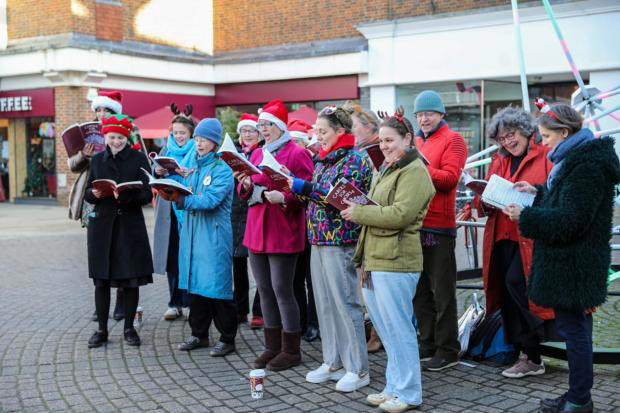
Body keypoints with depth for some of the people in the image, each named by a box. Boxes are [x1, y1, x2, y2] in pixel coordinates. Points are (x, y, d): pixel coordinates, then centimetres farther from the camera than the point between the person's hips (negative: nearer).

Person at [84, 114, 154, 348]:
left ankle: (129, 328, 16)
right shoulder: (97, 160, 9)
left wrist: (126, 196, -23)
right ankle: (102, 329, 16)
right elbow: (88, 193, 12)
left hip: (130, 225, -2)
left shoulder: (139, 159, 0)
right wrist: (94, 194, -11)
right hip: (102, 225, 2)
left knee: (131, 279, 2)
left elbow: (147, 195, -5)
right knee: (101, 280, 5)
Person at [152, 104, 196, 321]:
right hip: (169, 211, 4)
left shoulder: (198, 152, 0)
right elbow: (154, 178, 13)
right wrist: (157, 171, -9)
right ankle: (175, 303, 14)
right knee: (171, 257, 6)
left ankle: (191, 303, 8)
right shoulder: (166, 151, 14)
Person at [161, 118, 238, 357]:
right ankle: (199, 334, 24)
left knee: (216, 285, -4)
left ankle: (227, 339, 7)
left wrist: (180, 200, -28)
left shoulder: (222, 169, -8)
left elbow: (210, 200, -20)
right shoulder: (190, 164, 12)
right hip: (191, 232, 6)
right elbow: (181, 189, 10)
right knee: (194, 283, 12)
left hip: (214, 234, -6)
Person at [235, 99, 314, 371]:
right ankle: (273, 346, 22)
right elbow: (245, 194, 20)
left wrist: (283, 197, -26)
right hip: (256, 231, 7)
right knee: (264, 290, 11)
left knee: (282, 290, -4)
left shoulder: (296, 153, -6)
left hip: (283, 233, -7)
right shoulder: (257, 154, 16)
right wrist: (246, 185, -2)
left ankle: (291, 350, 8)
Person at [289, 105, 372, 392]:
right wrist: (293, 187, 3)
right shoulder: (324, 161, 17)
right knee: (324, 303, 11)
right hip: (319, 239, 8)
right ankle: (333, 363, 21)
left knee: (345, 303, -5)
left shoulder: (354, 160, -9)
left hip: (341, 241, -8)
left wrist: (303, 186, -20)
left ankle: (357, 370, 3)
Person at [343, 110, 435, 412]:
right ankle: (394, 387, 24)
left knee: (398, 329, -3)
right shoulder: (386, 170, 21)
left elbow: (400, 214, -20)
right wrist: (356, 210, 8)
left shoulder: (414, 172, -10)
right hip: (374, 260, 10)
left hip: (395, 262, -10)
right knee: (386, 328, 14)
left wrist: (359, 212, -14)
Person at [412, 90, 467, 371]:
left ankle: (448, 350, 7)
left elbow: (450, 178, -13)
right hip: (415, 224, 7)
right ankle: (427, 345, 22)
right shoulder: (415, 141, 18)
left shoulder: (452, 140, -2)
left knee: (442, 292, -1)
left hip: (439, 226, -7)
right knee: (420, 291, 12)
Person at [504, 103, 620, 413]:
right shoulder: (578, 157, 14)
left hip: (574, 265, -11)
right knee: (574, 327, 16)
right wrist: (537, 192, 14)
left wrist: (525, 217, -18)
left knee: (574, 329, -2)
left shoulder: (586, 166, -20)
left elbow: (570, 220, -24)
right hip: (570, 261, 11)